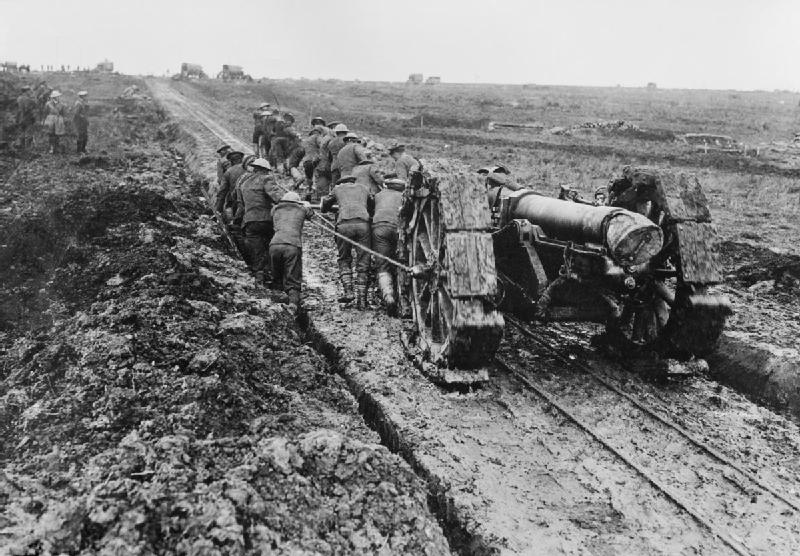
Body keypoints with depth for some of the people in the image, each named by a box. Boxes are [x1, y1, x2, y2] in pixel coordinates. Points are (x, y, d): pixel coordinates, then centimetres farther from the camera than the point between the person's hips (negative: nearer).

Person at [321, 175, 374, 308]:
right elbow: (371, 208, 40)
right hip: (363, 224, 1)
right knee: (362, 263, 6)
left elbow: (324, 207, 36)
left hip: (344, 224, -1)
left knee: (344, 260, 14)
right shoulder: (363, 189, 30)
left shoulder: (338, 189, 26)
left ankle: (347, 290, -4)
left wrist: (337, 207, 56)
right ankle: (361, 299, 2)